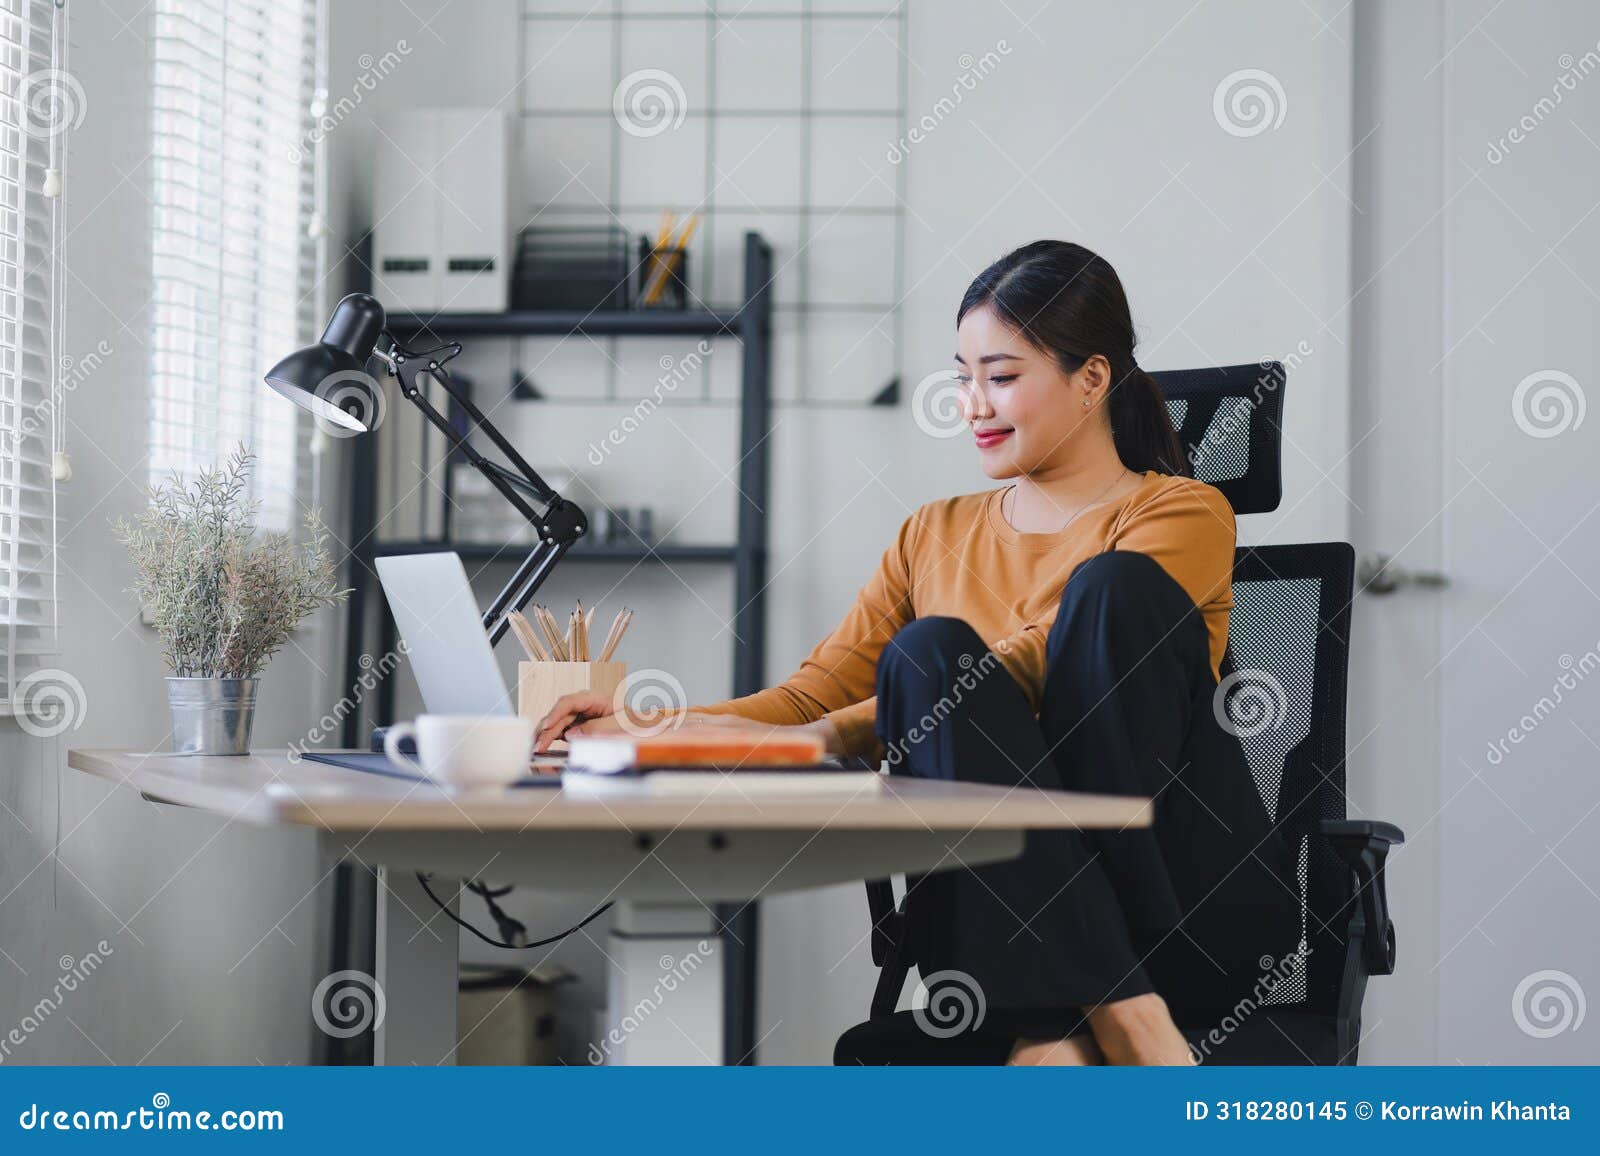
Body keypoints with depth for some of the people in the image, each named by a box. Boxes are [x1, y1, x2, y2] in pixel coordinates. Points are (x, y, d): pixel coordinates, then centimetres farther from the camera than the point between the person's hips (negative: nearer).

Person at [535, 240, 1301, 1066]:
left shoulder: (1182, 515, 5)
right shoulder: (936, 536, 23)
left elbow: (1037, 667, -11)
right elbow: (812, 696, 13)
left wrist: (824, 739, -21)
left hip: (1186, 910, -3)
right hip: (1006, 916, 3)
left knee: (1113, 590, -25)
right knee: (928, 651, -24)